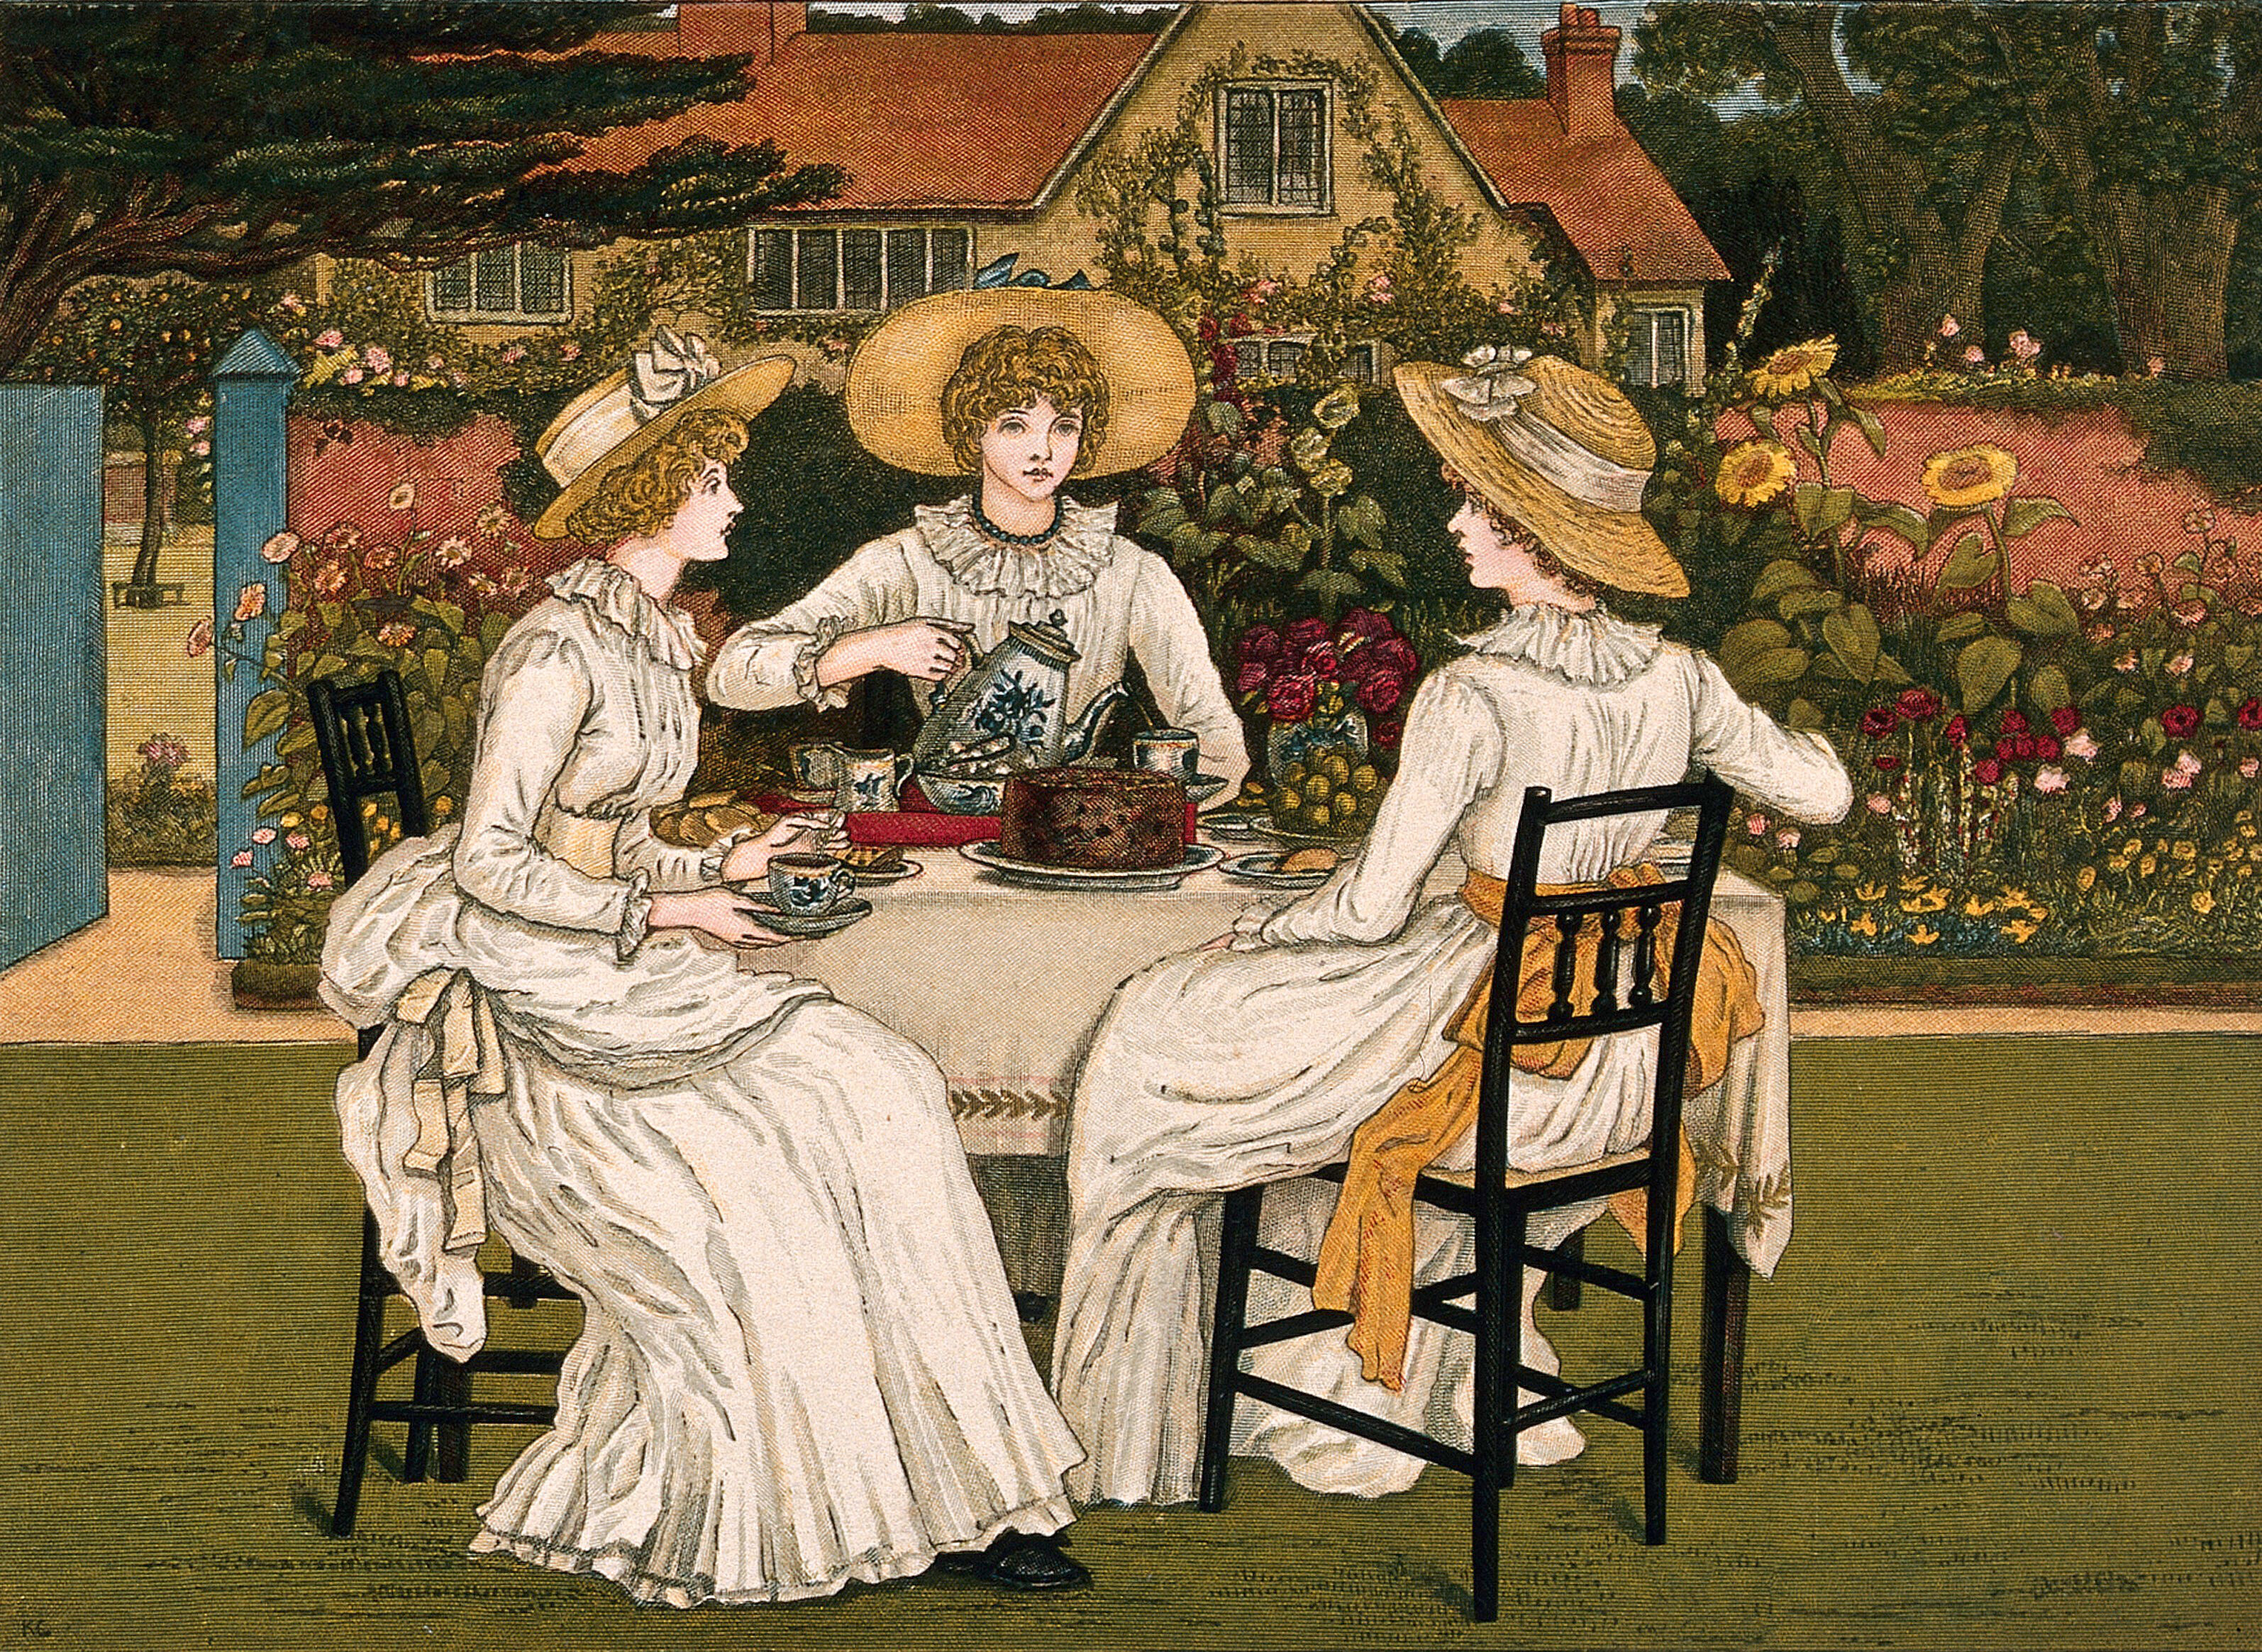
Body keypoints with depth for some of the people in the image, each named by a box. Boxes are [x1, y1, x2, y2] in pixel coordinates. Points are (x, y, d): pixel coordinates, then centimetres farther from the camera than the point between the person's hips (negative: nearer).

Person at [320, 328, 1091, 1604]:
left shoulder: (659, 640, 13)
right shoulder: (559, 650, -15)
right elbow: (489, 863, -18)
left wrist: (724, 867, 5)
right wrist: (662, 912, -17)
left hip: (621, 968, 8)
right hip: (520, 989, -8)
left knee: (875, 1092, -11)